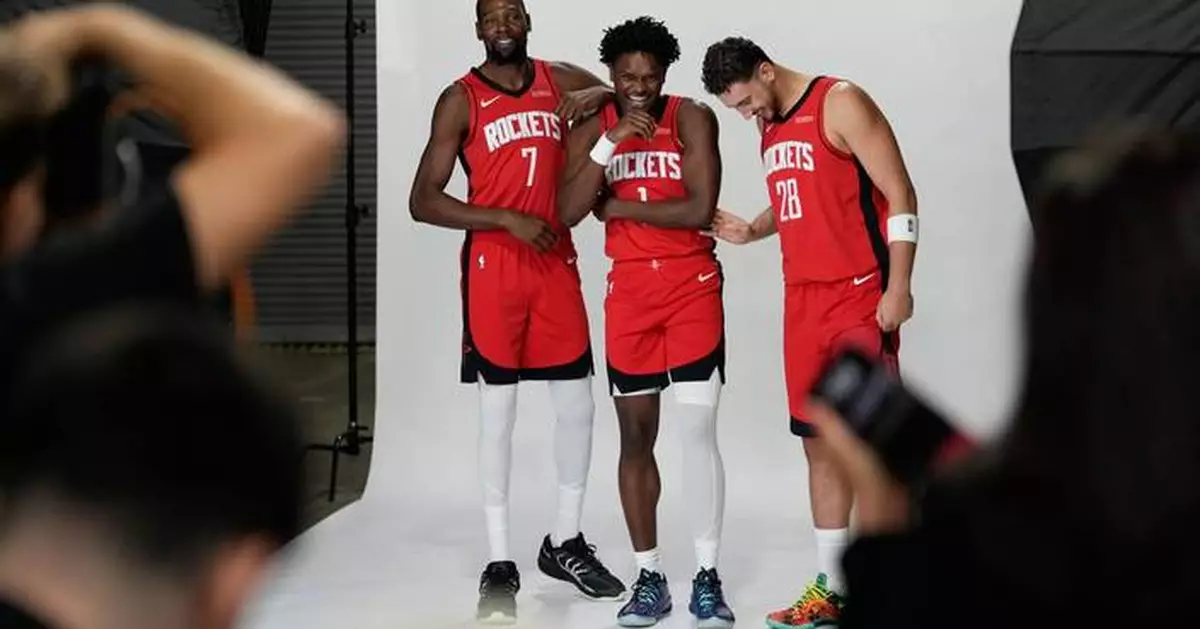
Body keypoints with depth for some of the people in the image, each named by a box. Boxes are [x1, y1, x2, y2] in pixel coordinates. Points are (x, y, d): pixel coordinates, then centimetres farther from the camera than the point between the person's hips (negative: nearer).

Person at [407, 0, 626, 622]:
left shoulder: (561, 80, 8)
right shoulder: (460, 100, -4)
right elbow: (423, 201, -8)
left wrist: (598, 98, -1)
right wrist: (508, 218, -17)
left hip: (556, 261, 4)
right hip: (494, 267, -4)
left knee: (578, 403, 7)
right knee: (497, 412, -1)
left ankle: (565, 542, 23)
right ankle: (500, 561, 7)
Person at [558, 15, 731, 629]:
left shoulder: (692, 118, -5)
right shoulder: (590, 130, 3)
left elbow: (699, 208, -16)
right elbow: (567, 212, -10)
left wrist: (619, 207, -9)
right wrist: (610, 143, -19)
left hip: (692, 286, -3)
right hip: (628, 291, 3)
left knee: (698, 430, -7)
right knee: (636, 436, 5)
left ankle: (706, 577, 2)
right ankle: (649, 578, 14)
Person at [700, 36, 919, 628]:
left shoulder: (840, 104, -9)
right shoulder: (770, 128, 14)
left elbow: (899, 195, -12)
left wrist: (898, 286, -17)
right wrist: (751, 231, 7)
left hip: (859, 296, -7)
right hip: (803, 299, 8)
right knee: (820, 442, 9)